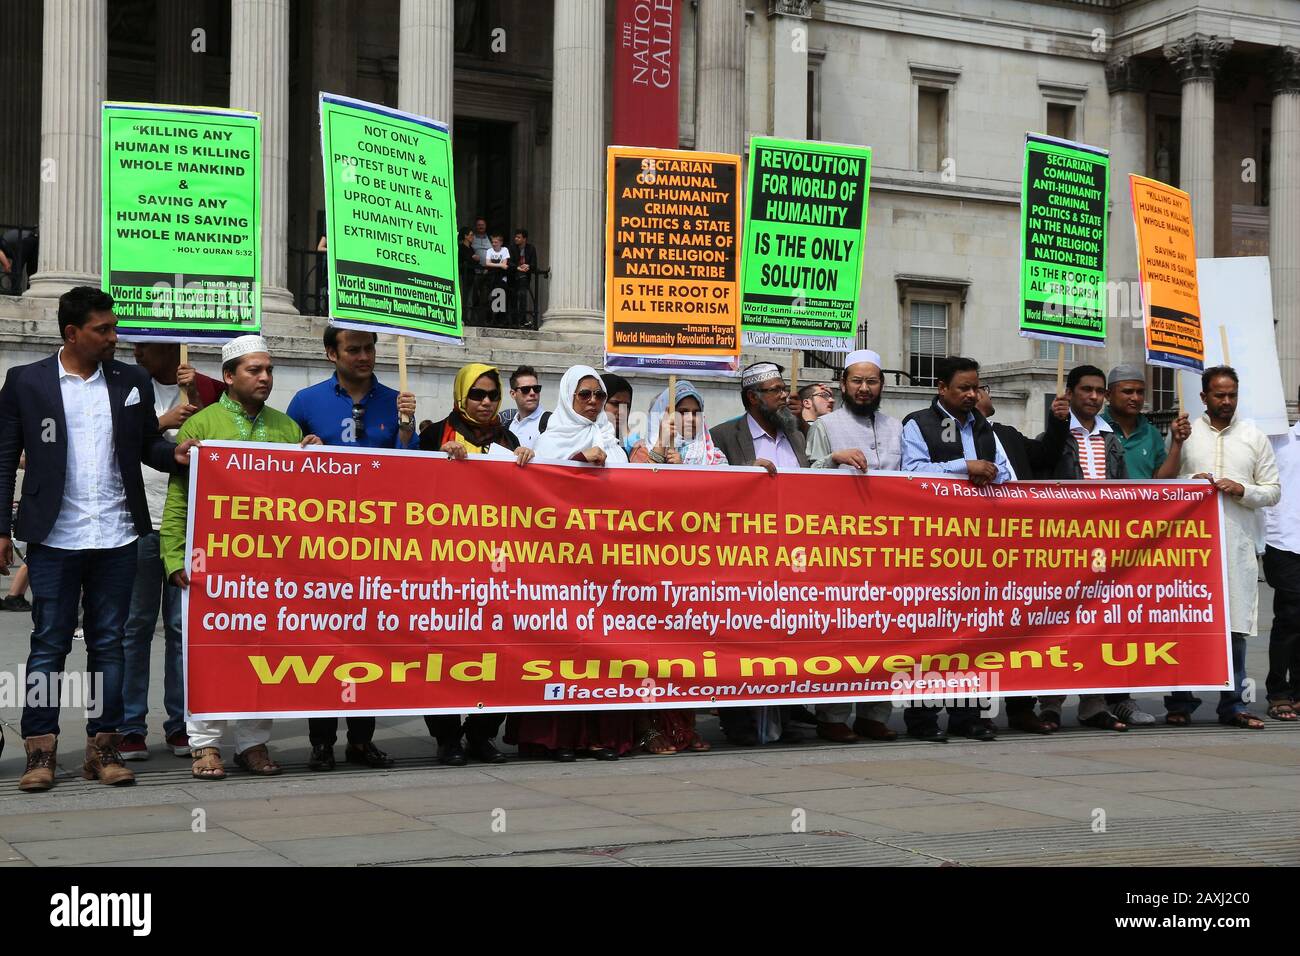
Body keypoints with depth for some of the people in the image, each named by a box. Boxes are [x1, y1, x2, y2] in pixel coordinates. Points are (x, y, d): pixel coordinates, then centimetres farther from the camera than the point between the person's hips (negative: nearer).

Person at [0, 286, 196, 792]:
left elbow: (148, 444, 13)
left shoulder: (132, 381, 8)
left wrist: (174, 452, -10)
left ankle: (103, 747, 13)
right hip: (54, 538, -2)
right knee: (49, 643, 2)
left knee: (108, 644, 7)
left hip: (116, 538, 2)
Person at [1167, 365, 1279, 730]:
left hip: (1237, 544, 1)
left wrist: (1241, 489, -7)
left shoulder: (1255, 437, 12)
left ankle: (1232, 705, 9)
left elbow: (1273, 491, 11)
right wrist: (1190, 482, -9)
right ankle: (1180, 703, 6)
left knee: (1235, 625, 1)